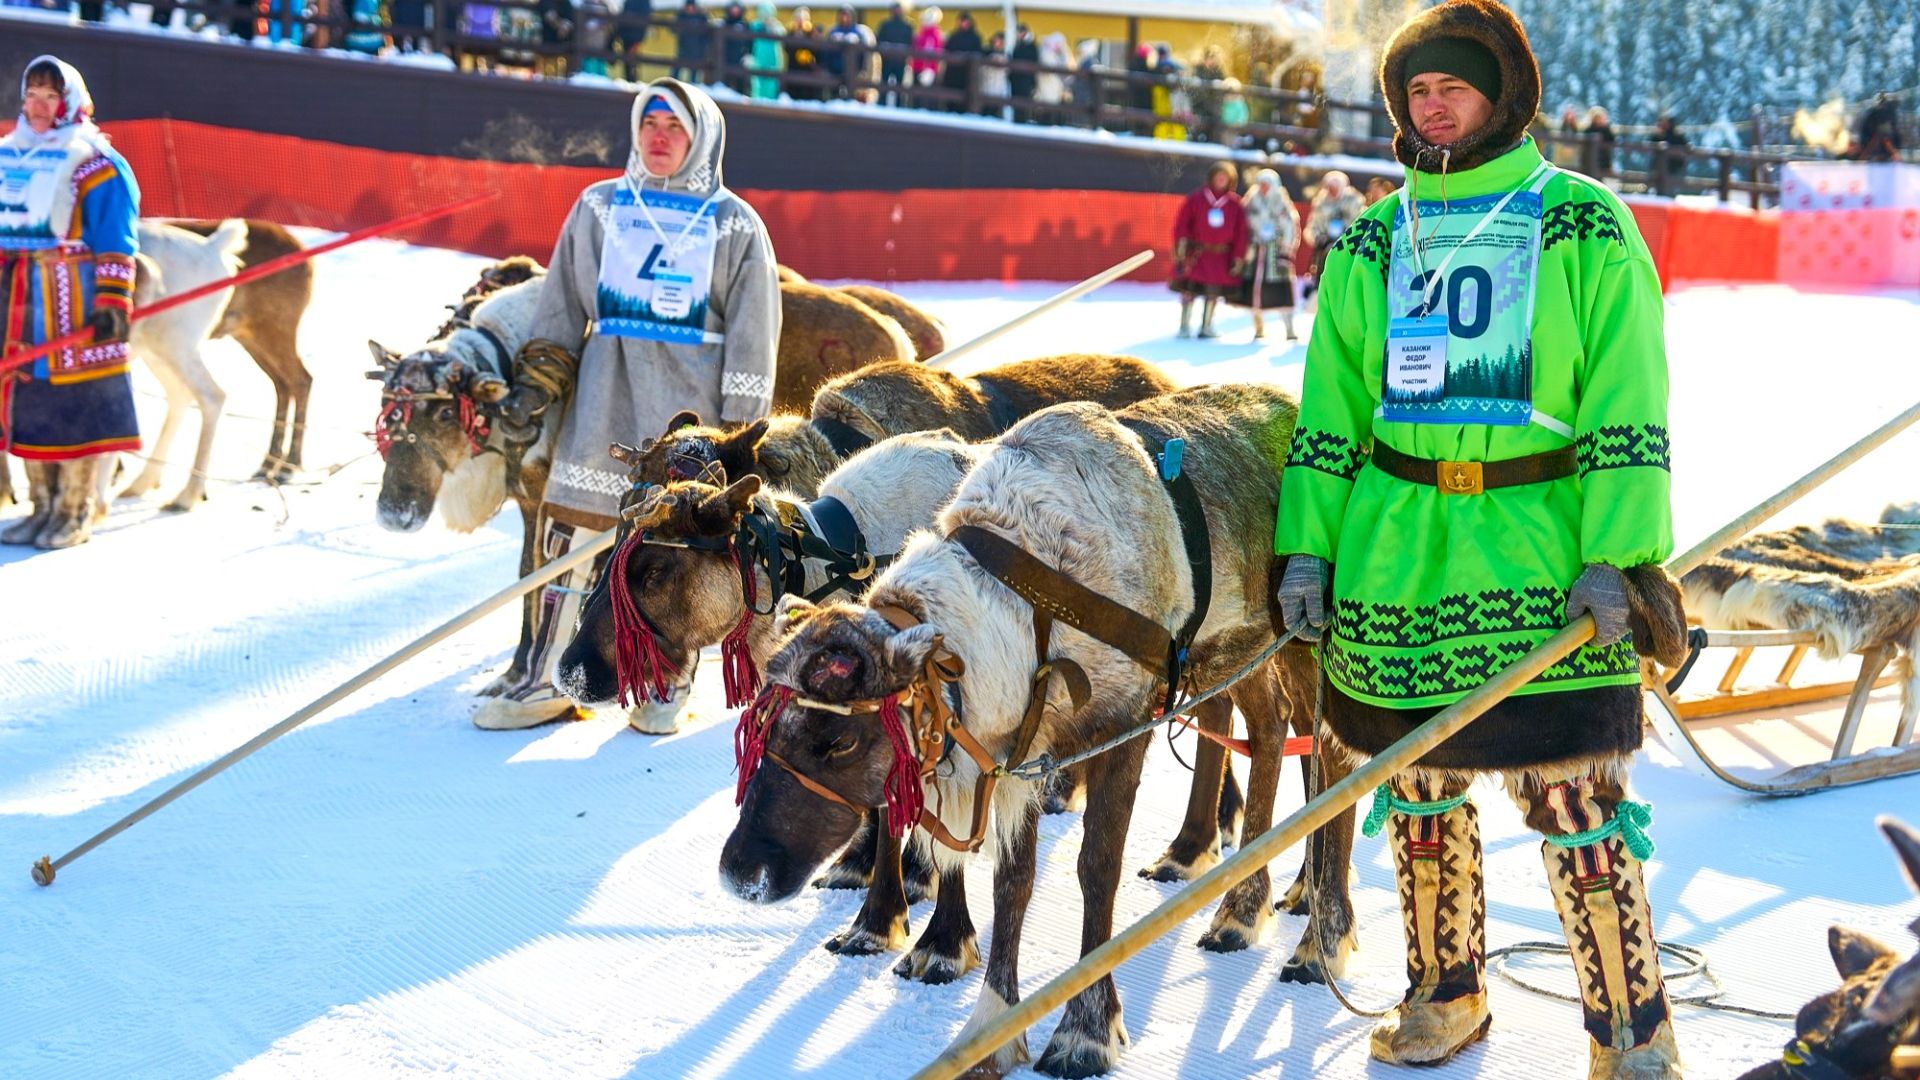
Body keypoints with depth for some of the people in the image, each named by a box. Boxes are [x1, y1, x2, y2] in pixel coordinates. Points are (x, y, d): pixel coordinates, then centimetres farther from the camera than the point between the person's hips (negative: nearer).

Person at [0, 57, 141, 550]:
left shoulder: (93, 163, -6)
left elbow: (115, 244, -10)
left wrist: (113, 303, -16)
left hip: (71, 302, -7)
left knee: (74, 404, -4)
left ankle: (75, 512, 4)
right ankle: (44, 505, 20)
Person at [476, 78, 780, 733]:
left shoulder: (735, 226, 3)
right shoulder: (599, 208, 9)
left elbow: (752, 337, 2)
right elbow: (561, 307, 14)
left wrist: (740, 428, -3)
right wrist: (537, 382, 5)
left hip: (690, 408, -2)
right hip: (603, 401, 2)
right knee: (574, 528, 1)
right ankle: (550, 680, 9)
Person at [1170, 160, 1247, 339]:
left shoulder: (1235, 205, 5)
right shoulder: (1196, 198, 0)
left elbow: (1240, 234, 7)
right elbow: (1182, 222, -2)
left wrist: (1237, 259, 4)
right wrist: (1182, 244, -12)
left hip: (1220, 255, 3)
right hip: (1196, 252, -3)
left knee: (1213, 291, 5)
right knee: (1189, 288, -9)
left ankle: (1206, 326, 13)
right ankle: (1184, 326, -4)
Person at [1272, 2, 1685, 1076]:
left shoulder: (1588, 228, 0)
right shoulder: (1371, 242, 11)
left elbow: (1628, 410, -3)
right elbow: (1329, 411, 13)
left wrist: (1619, 555, -11)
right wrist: (1308, 546, 5)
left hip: (1543, 559, -4)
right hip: (1395, 559, 4)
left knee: (1577, 805, -5)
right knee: (1419, 795, 12)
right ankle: (1447, 992, 30)